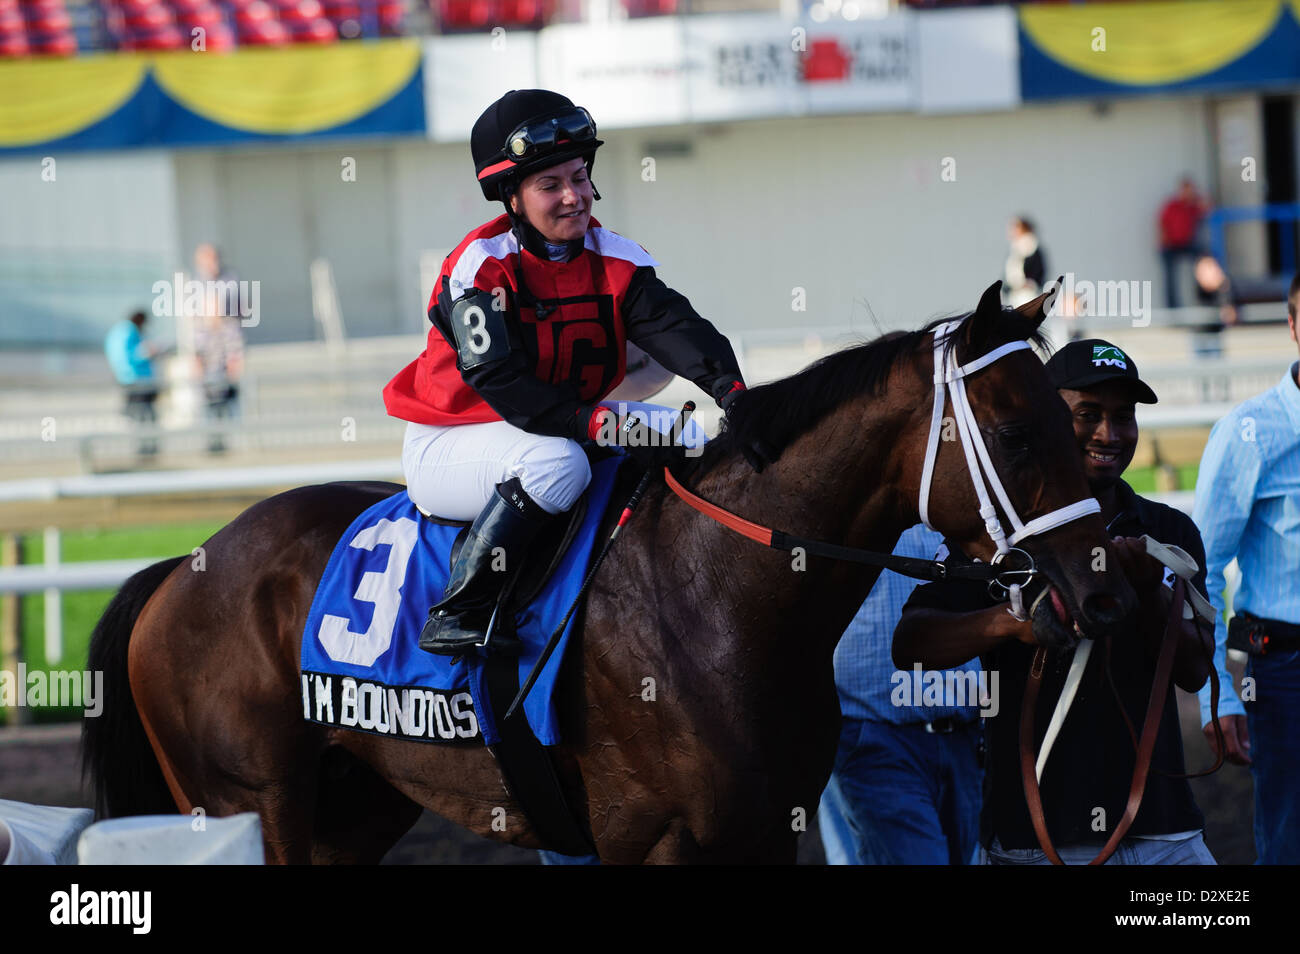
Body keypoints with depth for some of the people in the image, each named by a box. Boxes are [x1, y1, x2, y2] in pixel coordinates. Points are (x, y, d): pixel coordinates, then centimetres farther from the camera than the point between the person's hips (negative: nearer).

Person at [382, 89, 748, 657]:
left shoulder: (615, 259, -1)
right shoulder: (480, 267, -18)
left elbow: (673, 327, -18)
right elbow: (497, 380, -28)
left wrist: (728, 387, -39)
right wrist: (598, 424, -39)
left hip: (563, 430, 7)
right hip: (446, 446, -7)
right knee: (557, 462, -37)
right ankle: (456, 615, -30)